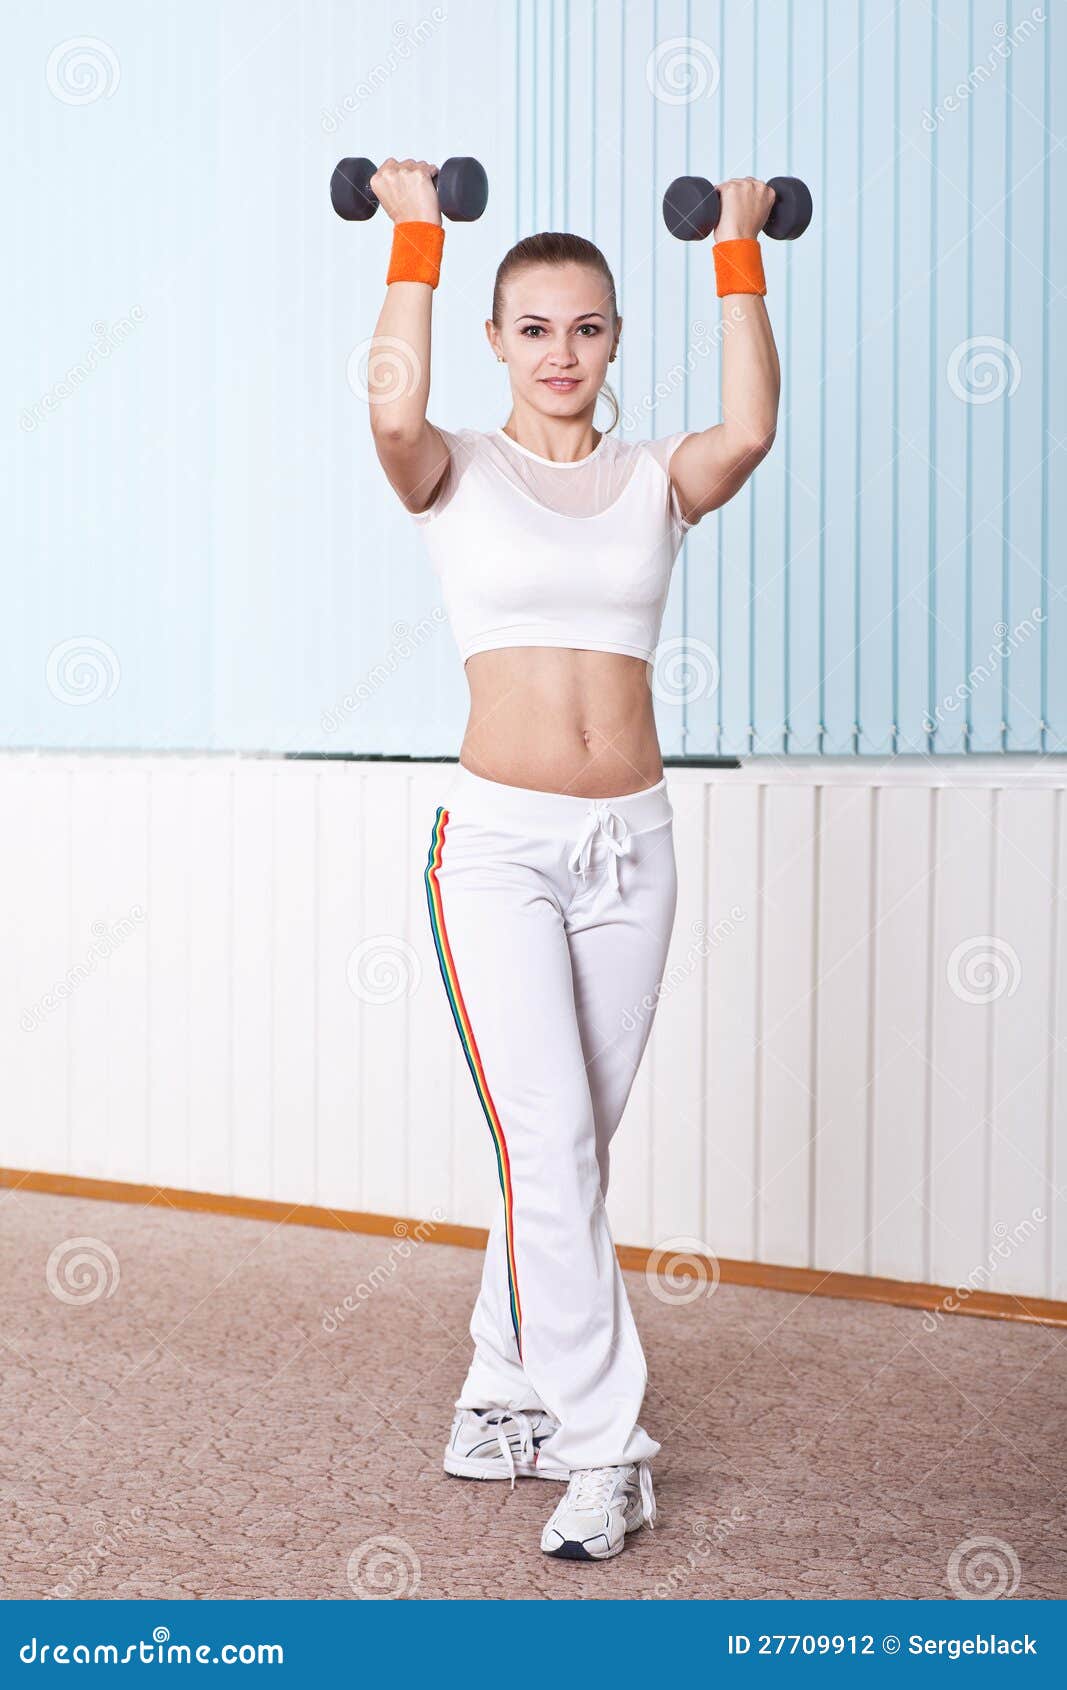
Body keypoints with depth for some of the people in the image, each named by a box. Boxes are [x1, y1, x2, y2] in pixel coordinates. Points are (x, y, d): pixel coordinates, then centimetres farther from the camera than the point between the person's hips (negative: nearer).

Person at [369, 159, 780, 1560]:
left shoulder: (655, 481, 8)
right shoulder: (459, 475, 3)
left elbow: (749, 431, -13)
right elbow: (393, 412, -20)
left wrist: (740, 254, -7)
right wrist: (415, 238, -12)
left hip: (631, 840, 3)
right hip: (497, 839, -3)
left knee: (573, 1142, 10)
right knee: (548, 1144, -10)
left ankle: (508, 1382, 28)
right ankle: (604, 1446, -1)